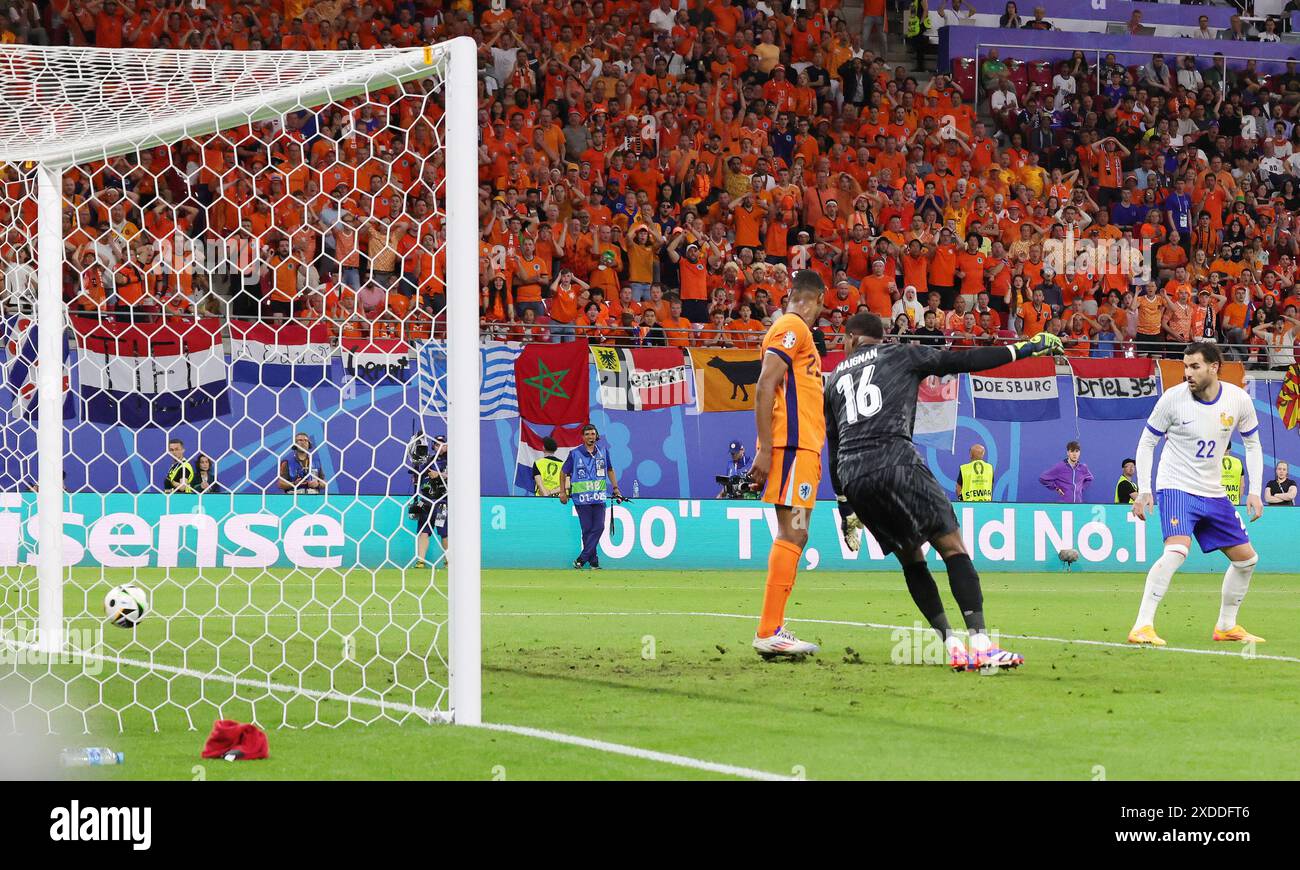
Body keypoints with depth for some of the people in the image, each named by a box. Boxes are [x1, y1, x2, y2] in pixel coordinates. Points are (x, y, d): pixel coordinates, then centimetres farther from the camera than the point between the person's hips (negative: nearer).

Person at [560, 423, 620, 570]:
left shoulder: (603, 452, 10)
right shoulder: (575, 453, 0)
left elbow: (610, 470, 23)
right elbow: (563, 472, 8)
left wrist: (615, 488, 18)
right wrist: (563, 492, 4)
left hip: (599, 497, 3)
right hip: (582, 497, -3)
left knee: (598, 527, -7)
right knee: (587, 529, -3)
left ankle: (581, 559, -5)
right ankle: (593, 561, 5)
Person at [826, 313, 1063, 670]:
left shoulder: (834, 379, 26)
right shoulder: (901, 355, 15)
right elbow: (963, 361, 9)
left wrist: (845, 508, 30)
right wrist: (1024, 349, 15)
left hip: (851, 478, 5)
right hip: (895, 460, -5)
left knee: (910, 556, 17)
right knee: (952, 545, -5)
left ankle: (951, 644, 6)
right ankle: (980, 644, -20)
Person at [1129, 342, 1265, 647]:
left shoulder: (1238, 399, -6)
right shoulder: (1173, 398, -14)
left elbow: (1252, 444, 10)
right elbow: (1147, 442, -2)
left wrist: (1255, 492, 1)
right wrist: (1143, 491, -9)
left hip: (1213, 493, 5)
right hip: (1176, 487, -5)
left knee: (1246, 559, 9)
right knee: (1176, 550, -28)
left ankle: (1226, 627, 27)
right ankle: (1142, 627, -29)